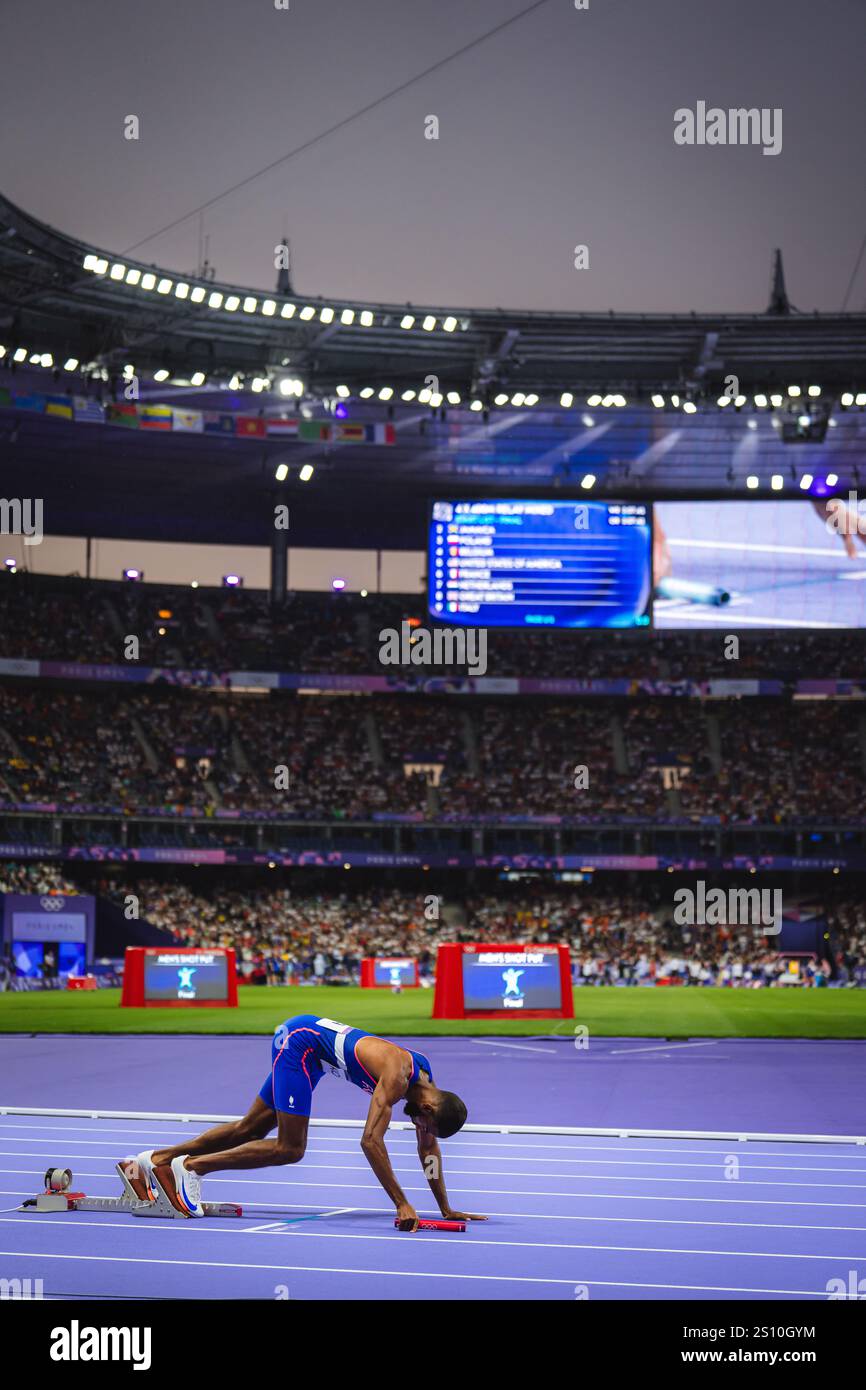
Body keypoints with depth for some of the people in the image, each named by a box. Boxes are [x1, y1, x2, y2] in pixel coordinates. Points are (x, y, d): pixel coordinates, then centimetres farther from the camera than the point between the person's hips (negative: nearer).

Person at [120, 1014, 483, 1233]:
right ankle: (191, 1165, -6)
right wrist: (402, 1204, -36)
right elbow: (370, 1140, -36)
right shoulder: (397, 1077, -29)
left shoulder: (425, 1083, -4)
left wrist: (446, 1209, 6)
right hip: (301, 1040, -9)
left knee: (250, 1129, 13)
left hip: (310, 1039, 9)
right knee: (289, 1148, -12)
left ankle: (151, 1161, 18)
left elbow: (428, 1147, 7)